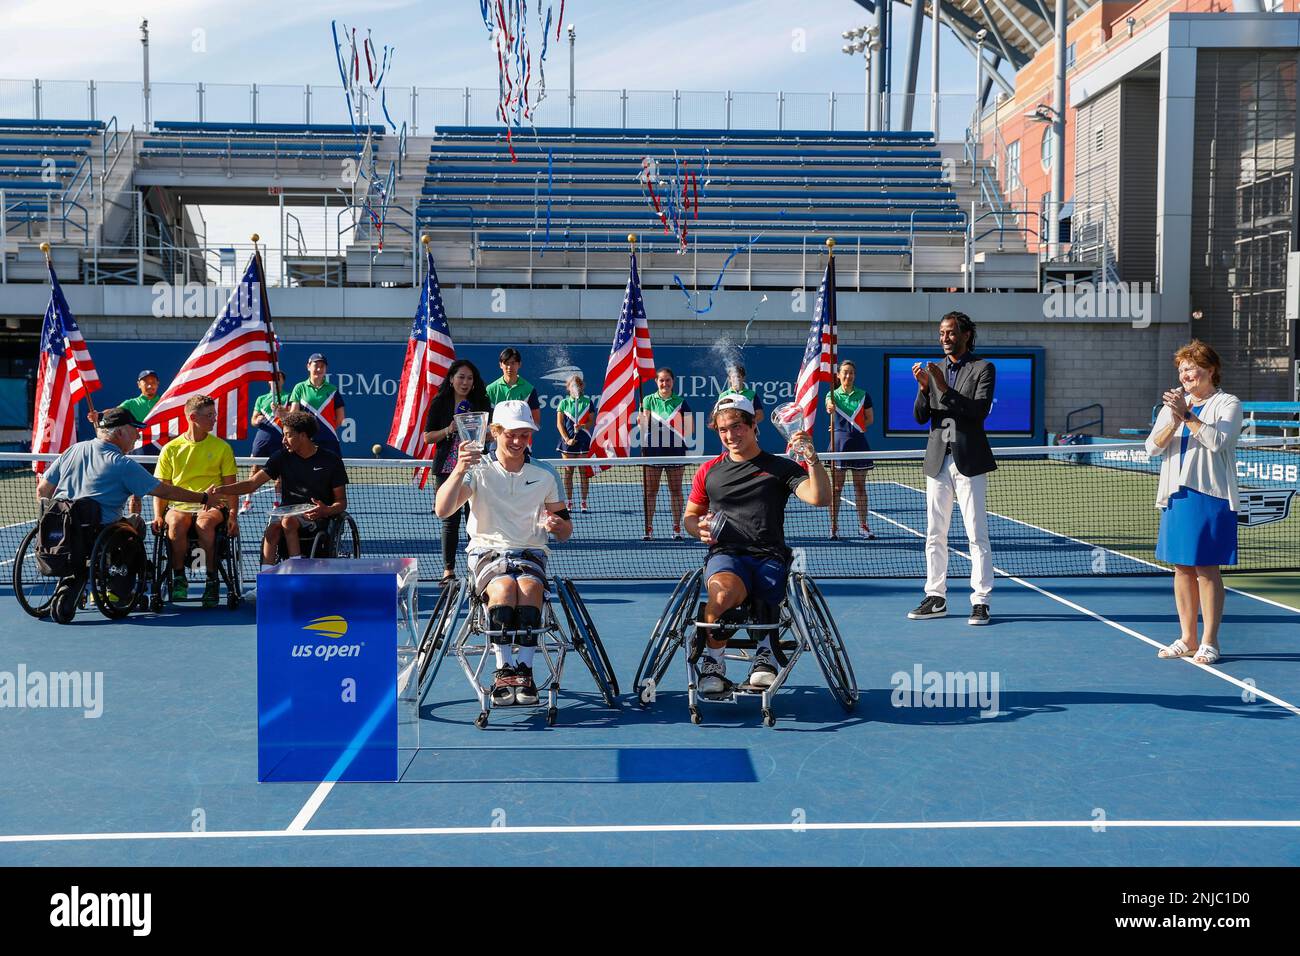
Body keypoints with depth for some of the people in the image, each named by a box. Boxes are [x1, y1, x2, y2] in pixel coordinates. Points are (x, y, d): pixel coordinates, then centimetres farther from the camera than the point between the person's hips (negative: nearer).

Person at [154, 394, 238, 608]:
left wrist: (232, 514, -7)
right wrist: (158, 515, -4)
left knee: (204, 523, -37)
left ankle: (212, 580, -24)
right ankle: (179, 578, -18)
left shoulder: (222, 448, 11)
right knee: (176, 523, -36)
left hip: (213, 506, -1)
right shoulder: (171, 449, 11)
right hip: (179, 505, 1)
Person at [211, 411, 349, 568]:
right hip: (288, 514, 3)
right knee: (272, 529, -31)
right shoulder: (282, 456, 8)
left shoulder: (331, 460, -1)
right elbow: (252, 484, 4)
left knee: (288, 521, -34)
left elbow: (341, 502, 1)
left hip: (316, 516, -3)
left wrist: (326, 510, -21)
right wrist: (222, 490, -11)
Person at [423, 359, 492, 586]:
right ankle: (448, 570, 5)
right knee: (450, 519, 1)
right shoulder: (440, 403, 5)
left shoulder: (481, 403, 7)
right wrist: (448, 431, -12)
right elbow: (427, 437, 5)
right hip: (447, 468, 0)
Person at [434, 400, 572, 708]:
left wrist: (558, 525, -12)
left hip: (530, 553, 1)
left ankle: (525, 671, -28)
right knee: (504, 588, -34)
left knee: (528, 589, -33)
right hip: (488, 552, -1)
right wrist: (460, 469, -30)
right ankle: (504, 671, -28)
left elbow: (565, 532, 13)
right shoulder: (479, 469, 2)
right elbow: (443, 511, -15)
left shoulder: (545, 474, 9)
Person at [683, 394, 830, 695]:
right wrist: (699, 529, 3)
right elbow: (690, 516, 28)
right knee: (722, 594, -35)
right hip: (726, 554, -1)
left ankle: (765, 653, 2)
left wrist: (812, 458, -16)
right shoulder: (709, 472, 19)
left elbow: (820, 498, -2)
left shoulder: (780, 467, 12)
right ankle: (713, 664, -12)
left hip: (769, 556, 1)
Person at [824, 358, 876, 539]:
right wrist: (830, 408, -44)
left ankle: (863, 525, 13)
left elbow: (870, 418, 13)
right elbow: (829, 406, -21)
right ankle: (834, 526, 2)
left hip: (858, 441, 2)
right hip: (839, 442, -1)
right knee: (836, 487, -2)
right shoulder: (833, 395, 3)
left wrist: (856, 427, -1)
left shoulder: (863, 395, 8)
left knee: (860, 486, 6)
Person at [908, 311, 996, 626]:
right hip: (938, 461, 5)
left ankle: (980, 602, -1)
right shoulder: (933, 370, 12)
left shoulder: (982, 368, 0)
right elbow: (921, 417, 7)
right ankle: (935, 598, 16)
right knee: (935, 536, 9)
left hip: (969, 461, -5)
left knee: (977, 535, -4)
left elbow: (980, 410, -14)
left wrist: (946, 388, -20)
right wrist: (924, 388, -10)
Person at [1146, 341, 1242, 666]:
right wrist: (1174, 422, -17)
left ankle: (1209, 642, 4)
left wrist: (1187, 415, -23)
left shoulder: (1228, 404, -1)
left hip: (1210, 496, -5)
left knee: (1206, 568, -3)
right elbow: (1153, 446, 0)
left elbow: (1217, 440, -18)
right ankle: (1187, 639, 16)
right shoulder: (1173, 405, 14)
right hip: (1176, 496, 5)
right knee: (1182, 568, 8)